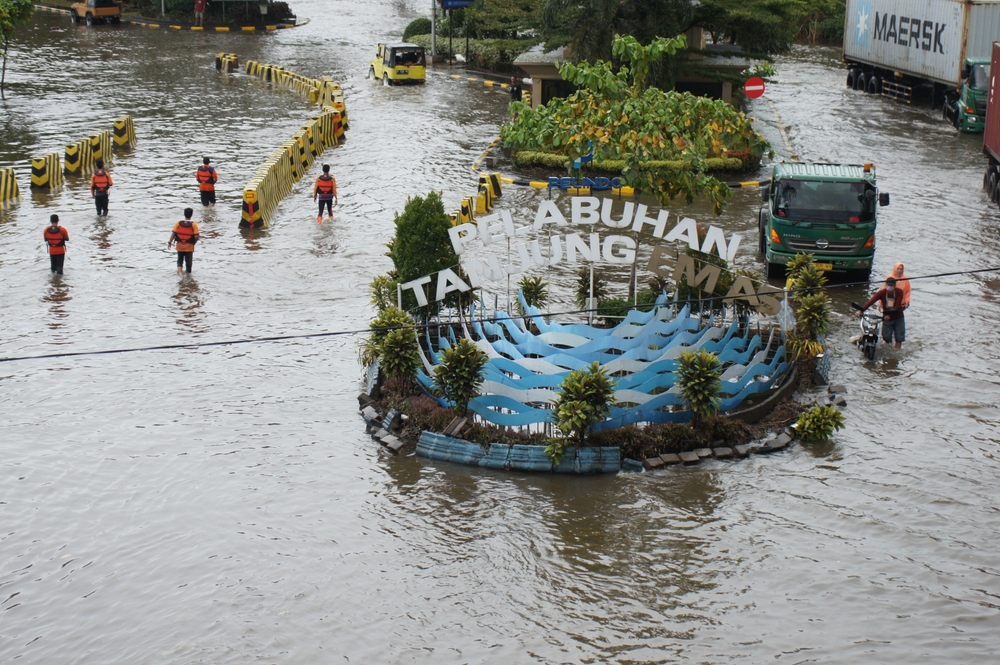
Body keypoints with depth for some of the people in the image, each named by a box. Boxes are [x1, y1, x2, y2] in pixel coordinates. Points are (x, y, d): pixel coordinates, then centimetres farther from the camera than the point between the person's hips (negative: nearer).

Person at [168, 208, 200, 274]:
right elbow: (196, 236, -16)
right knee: (188, 261, 10)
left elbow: (173, 233, -6)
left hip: (180, 246, 2)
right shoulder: (193, 225, -12)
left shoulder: (178, 223, -5)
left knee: (180, 259, 18)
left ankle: (179, 267, -8)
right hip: (189, 246, -2)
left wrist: (169, 242, 2)